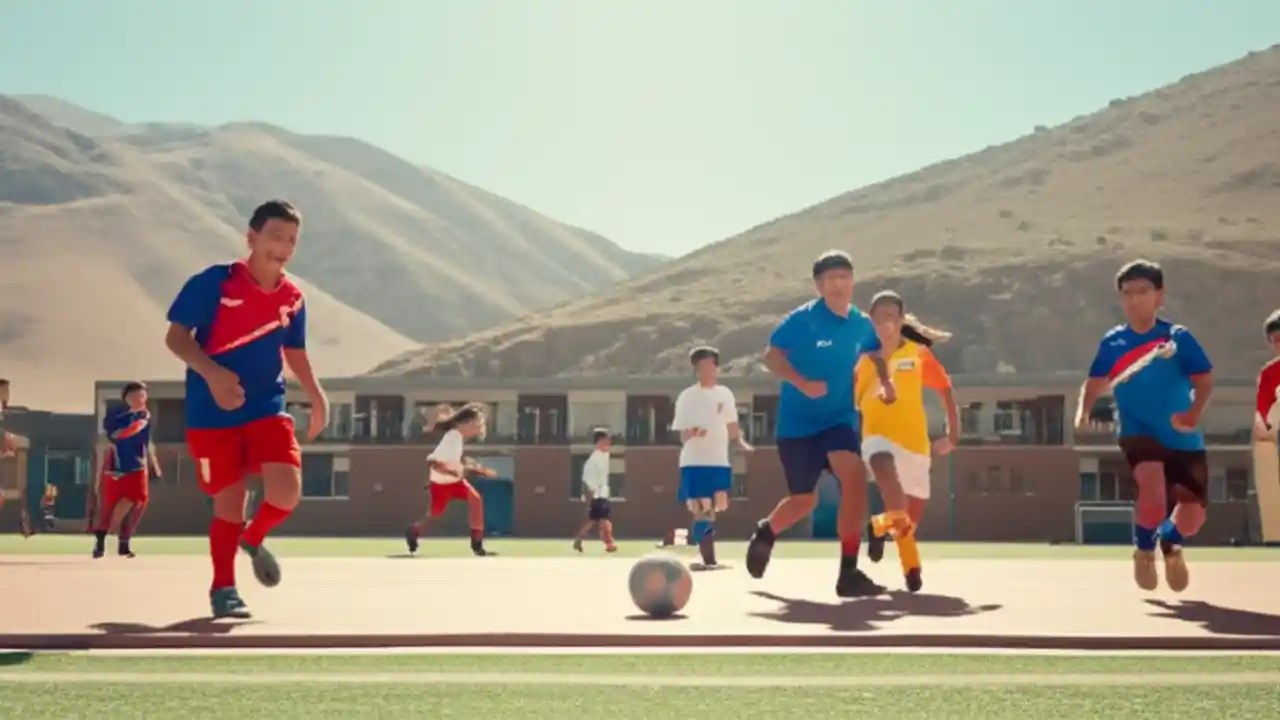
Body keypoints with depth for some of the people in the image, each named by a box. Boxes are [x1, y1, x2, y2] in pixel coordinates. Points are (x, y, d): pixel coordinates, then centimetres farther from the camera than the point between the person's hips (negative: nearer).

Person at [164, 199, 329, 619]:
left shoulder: (293, 298, 3)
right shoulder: (213, 282, -10)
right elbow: (176, 336, -9)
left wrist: (316, 397, 6)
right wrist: (211, 373, -26)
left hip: (267, 408, 3)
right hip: (211, 414, -3)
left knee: (286, 492, -13)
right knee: (229, 502, 1)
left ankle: (254, 540, 21)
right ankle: (223, 587, 22)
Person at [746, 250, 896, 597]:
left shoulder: (861, 323, 1)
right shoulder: (802, 319, -14)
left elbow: (874, 353, 21)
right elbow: (771, 355, -14)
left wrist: (885, 382, 4)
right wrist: (802, 383, -28)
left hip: (839, 419, 3)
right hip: (797, 423, -3)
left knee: (854, 476, -24)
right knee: (804, 500, 7)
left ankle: (848, 573, -17)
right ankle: (765, 532, 44)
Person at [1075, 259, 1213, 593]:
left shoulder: (1179, 337, -6)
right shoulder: (1113, 341, 0)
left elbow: (1204, 380, -9)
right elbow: (1096, 382, 9)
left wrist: (1194, 414, -28)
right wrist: (1084, 411, -11)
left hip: (1184, 439, 1)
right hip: (1139, 434, -1)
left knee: (1193, 517, 2)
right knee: (1153, 490, -29)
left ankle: (1170, 545, 42)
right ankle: (1144, 550, 4)